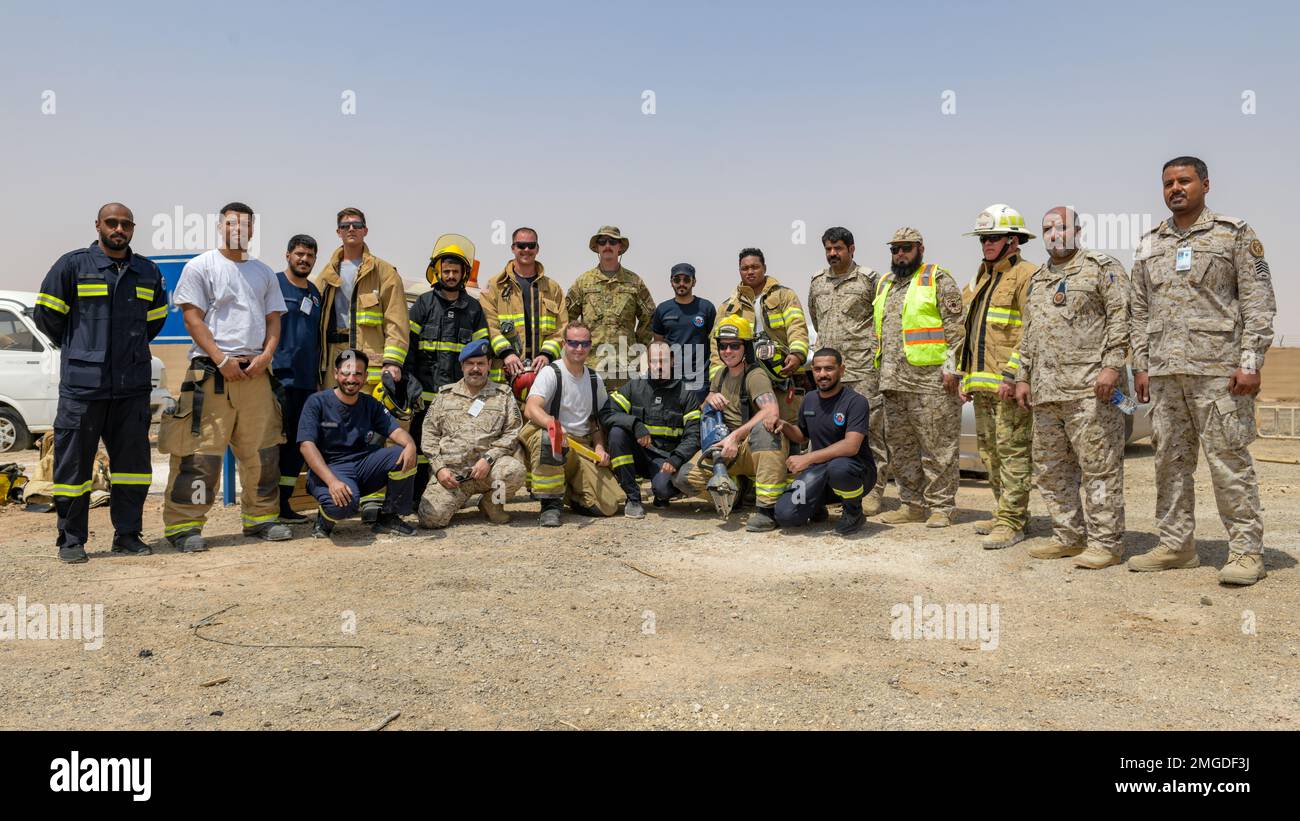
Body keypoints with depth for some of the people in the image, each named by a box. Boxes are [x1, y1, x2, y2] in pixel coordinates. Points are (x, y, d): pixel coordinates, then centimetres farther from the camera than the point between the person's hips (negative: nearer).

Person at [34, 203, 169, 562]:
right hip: (82, 384, -4)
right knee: (74, 463, 1)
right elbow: (46, 313, 5)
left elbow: (156, 317, 26)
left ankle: (128, 534, 17)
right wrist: (78, 351, 12)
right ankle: (71, 540, 11)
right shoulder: (73, 265, 0)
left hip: (133, 385, 4)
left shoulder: (149, 272, 13)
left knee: (133, 462, 7)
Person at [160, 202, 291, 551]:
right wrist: (221, 359, -13)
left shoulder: (264, 272, 18)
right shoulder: (201, 266, 3)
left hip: (255, 372, 5)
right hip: (212, 370, -5)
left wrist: (266, 355, -3)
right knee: (201, 451, -7)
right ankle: (183, 525, 0)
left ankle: (260, 516, 20)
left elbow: (273, 319, 16)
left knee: (262, 450, 8)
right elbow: (192, 317, -4)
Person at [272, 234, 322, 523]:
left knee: (298, 444, 8)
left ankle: (283, 503, 16)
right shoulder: (274, 284, -3)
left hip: (307, 381, 7)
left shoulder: (315, 293, 18)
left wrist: (317, 377, 21)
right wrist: (265, 364, -15)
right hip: (278, 377, -7)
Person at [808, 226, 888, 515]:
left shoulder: (869, 279, -1)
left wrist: (876, 346, 2)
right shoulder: (817, 281, 15)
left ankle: (873, 491, -2)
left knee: (870, 430, -6)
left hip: (862, 369, -5)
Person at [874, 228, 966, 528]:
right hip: (893, 381, 7)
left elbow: (955, 327, -6)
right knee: (901, 447, 11)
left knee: (938, 447, -3)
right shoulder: (884, 284, 20)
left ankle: (941, 508, 4)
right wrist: (879, 368, 20)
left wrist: (951, 367, -13)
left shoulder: (938, 279, 0)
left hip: (931, 379, -7)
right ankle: (912, 505, 20)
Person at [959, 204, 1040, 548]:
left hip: (1009, 385, -9)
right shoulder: (982, 279, 21)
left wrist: (1012, 374, -22)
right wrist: (967, 378, 21)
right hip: (982, 385, 10)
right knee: (990, 452, 14)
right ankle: (1005, 512, 24)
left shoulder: (1026, 275, -8)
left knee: (1013, 451, -7)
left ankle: (1011, 523, -5)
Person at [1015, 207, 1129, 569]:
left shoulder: (1102, 267, 1)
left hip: (1089, 388, -7)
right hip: (1046, 390, 8)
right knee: (1051, 468, 11)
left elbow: (1121, 316, -8)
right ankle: (1069, 537, 21)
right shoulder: (1037, 280, 22)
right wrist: (1023, 377, 18)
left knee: (1099, 465, -6)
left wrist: (1111, 365, -16)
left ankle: (1105, 543, 0)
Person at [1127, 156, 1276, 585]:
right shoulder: (1150, 244, 15)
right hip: (1164, 373, 5)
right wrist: (1140, 366, 10)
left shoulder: (1235, 235, 2)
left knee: (1229, 460, -4)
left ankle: (1246, 550, 4)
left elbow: (1259, 304, -3)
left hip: (1218, 370, -5)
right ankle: (1176, 545, 17)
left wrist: (1250, 362, -11)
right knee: (1170, 461, 8)